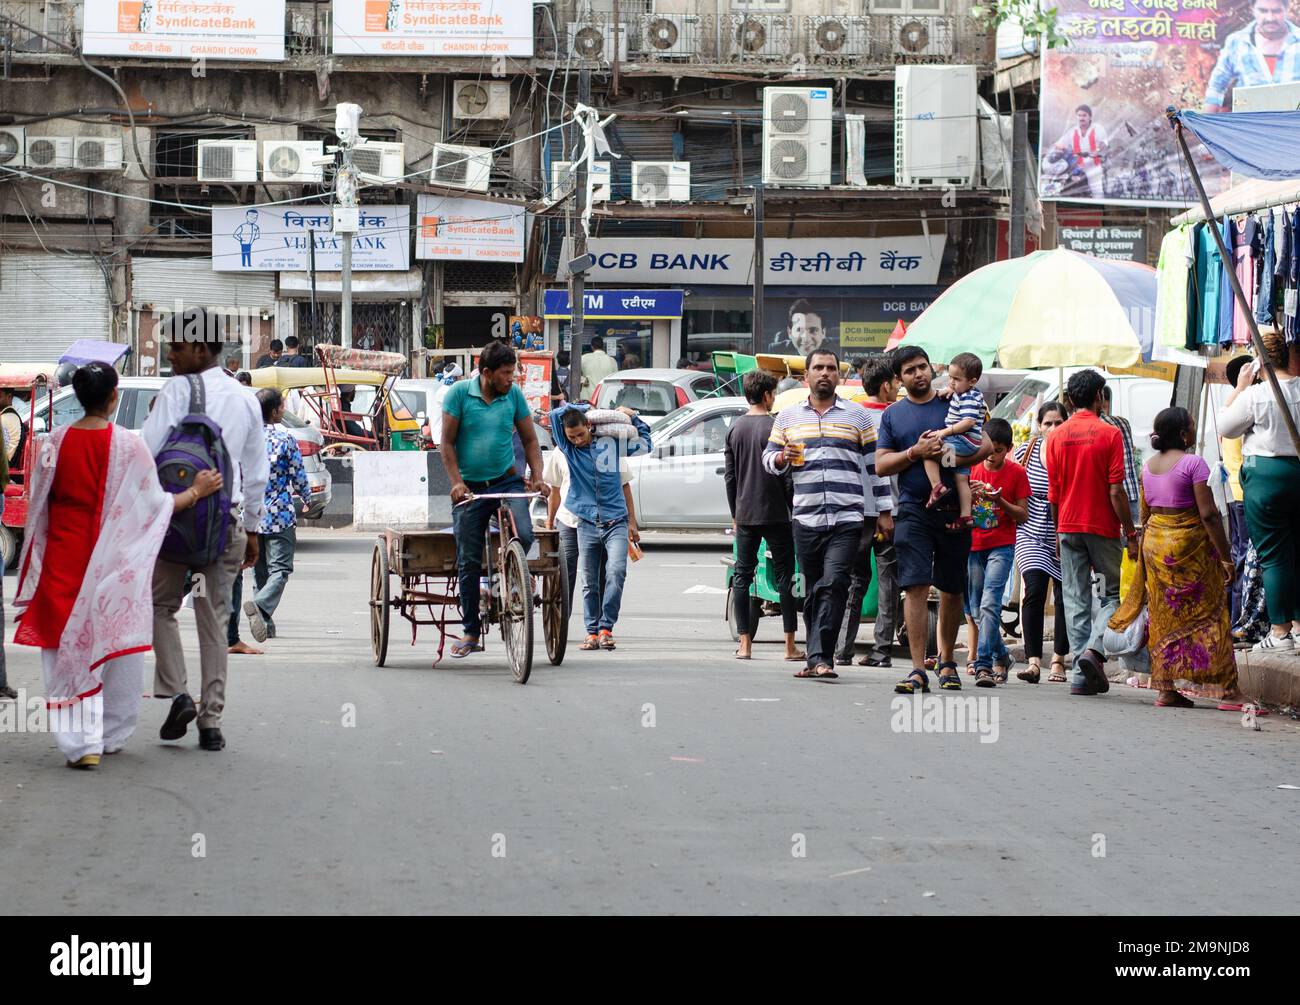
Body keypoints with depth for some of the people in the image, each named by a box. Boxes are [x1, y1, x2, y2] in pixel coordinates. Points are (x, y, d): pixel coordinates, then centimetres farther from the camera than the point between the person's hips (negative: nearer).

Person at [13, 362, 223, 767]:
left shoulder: (56, 443, -3)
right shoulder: (129, 446, -10)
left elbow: (38, 509, 5)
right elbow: (154, 504, -5)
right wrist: (196, 492, 11)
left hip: (64, 563, 1)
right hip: (115, 564, -1)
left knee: (69, 649, 3)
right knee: (116, 644, 13)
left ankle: (81, 742, -7)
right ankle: (112, 735, 22)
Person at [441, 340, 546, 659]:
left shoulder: (514, 395, 0)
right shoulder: (459, 393, -7)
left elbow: (529, 440, 7)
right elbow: (447, 443, -5)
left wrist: (537, 476, -9)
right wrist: (456, 482, -16)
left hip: (507, 480, 1)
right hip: (469, 488, -1)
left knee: (523, 535, -24)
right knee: (469, 560, 0)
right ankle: (471, 632, 9)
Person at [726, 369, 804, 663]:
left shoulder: (735, 428, 6)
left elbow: (729, 475, 9)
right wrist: (794, 509, 1)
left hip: (745, 514, 4)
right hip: (774, 513, -4)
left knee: (742, 575, 7)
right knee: (784, 575, 1)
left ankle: (745, 643, 3)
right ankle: (790, 646, -1)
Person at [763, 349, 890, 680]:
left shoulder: (857, 416, 9)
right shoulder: (788, 417, 15)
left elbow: (875, 464, 10)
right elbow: (768, 457, 17)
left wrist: (883, 511, 6)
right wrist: (781, 458, -8)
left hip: (847, 519, -3)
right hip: (806, 518, 3)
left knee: (834, 584, -15)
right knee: (812, 591, 5)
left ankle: (820, 658, -20)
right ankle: (817, 659, 11)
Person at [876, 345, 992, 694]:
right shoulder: (892, 415, 10)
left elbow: (984, 446, 2)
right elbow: (882, 465, 5)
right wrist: (915, 453, -12)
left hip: (953, 509, 1)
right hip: (913, 510, -1)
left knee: (952, 589, 9)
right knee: (916, 586, -12)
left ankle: (947, 662, 25)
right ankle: (918, 670, -14)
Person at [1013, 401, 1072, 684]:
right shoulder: (1026, 450, 0)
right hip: (1032, 534, 0)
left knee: (1065, 597, 7)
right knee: (1034, 590, -16)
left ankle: (1059, 659, 23)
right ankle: (1033, 661, -19)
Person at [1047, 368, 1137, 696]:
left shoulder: (1056, 437, 4)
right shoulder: (1109, 434, -8)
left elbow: (1053, 493, 7)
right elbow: (1116, 491, -11)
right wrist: (1130, 534, -6)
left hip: (1068, 527, 4)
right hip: (1103, 528, -3)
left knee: (1075, 599, 5)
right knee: (1114, 594, 8)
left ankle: (1081, 674, 1)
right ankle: (1093, 649, -15)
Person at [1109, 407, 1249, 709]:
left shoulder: (1149, 466, 9)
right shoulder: (1193, 463, -12)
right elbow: (1208, 514, -16)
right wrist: (1225, 557, -13)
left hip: (1154, 542, 7)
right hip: (1188, 546, -7)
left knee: (1163, 616, 10)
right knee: (1207, 614, -3)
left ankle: (1166, 689, 8)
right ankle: (1227, 690, -5)